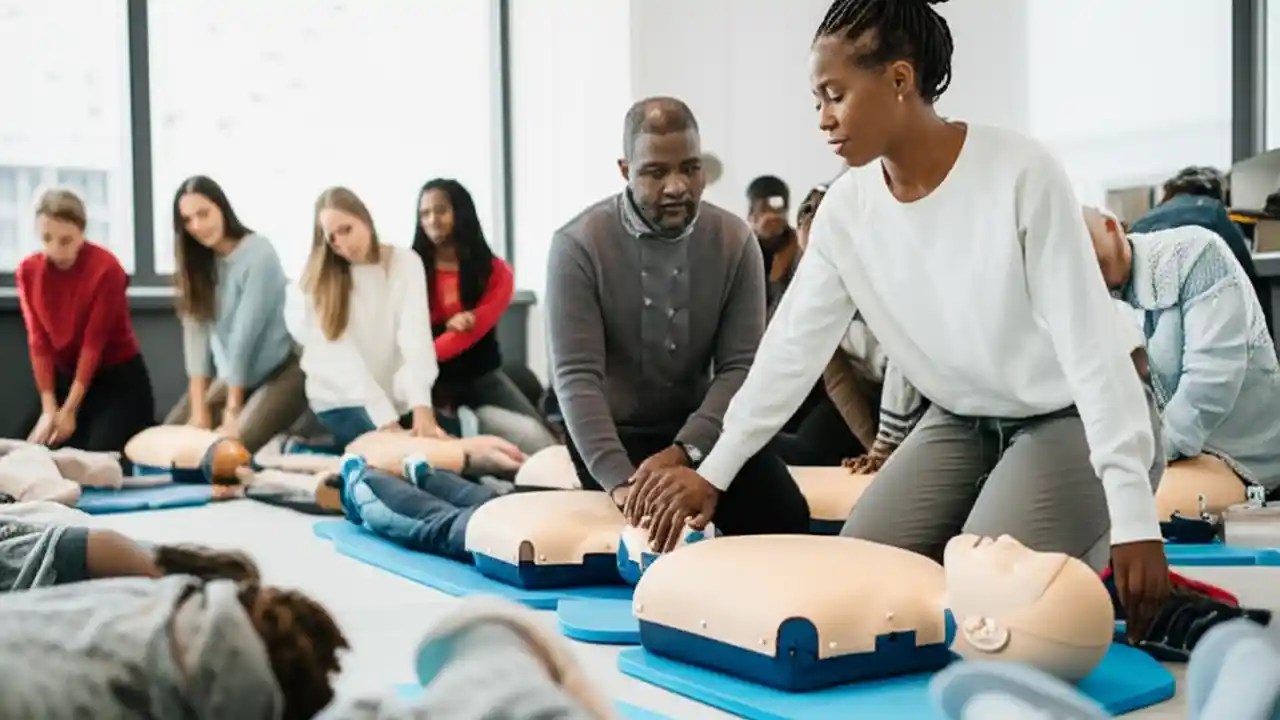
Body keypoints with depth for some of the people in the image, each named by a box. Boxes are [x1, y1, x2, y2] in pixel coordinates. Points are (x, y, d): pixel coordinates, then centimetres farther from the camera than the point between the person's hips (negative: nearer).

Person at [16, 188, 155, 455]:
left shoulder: (106, 268, -20)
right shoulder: (28, 271, -4)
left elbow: (95, 341, -19)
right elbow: (38, 340, -7)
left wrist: (69, 410, -18)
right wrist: (48, 408, -14)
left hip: (118, 378, -5)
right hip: (65, 377, 5)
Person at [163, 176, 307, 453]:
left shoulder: (258, 254, -18)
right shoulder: (196, 263, 3)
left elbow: (245, 334, -19)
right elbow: (195, 331, -8)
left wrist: (233, 412, -18)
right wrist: (199, 411, -15)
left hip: (281, 372, -7)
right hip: (232, 375, 7)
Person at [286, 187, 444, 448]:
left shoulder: (405, 262, -5)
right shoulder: (319, 280, -7)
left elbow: (415, 334, -18)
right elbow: (341, 357, -16)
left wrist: (421, 407, -32)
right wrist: (385, 419, -28)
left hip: (396, 397, 2)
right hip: (342, 402, -2)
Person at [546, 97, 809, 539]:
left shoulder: (735, 241, -6)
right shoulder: (578, 245, -14)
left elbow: (740, 366, -11)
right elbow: (577, 377, -20)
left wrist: (684, 451, -27)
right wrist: (621, 482, -32)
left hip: (701, 426, 3)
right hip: (615, 431, -2)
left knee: (784, 516, -16)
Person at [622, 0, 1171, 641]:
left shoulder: (1021, 175, -24)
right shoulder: (846, 209, -7)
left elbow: (1090, 343, -24)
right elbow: (792, 349, -2)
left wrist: (1133, 518, -27)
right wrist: (713, 472, -7)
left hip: (1067, 420, -6)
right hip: (961, 422, 6)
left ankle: (1114, 587, 9)